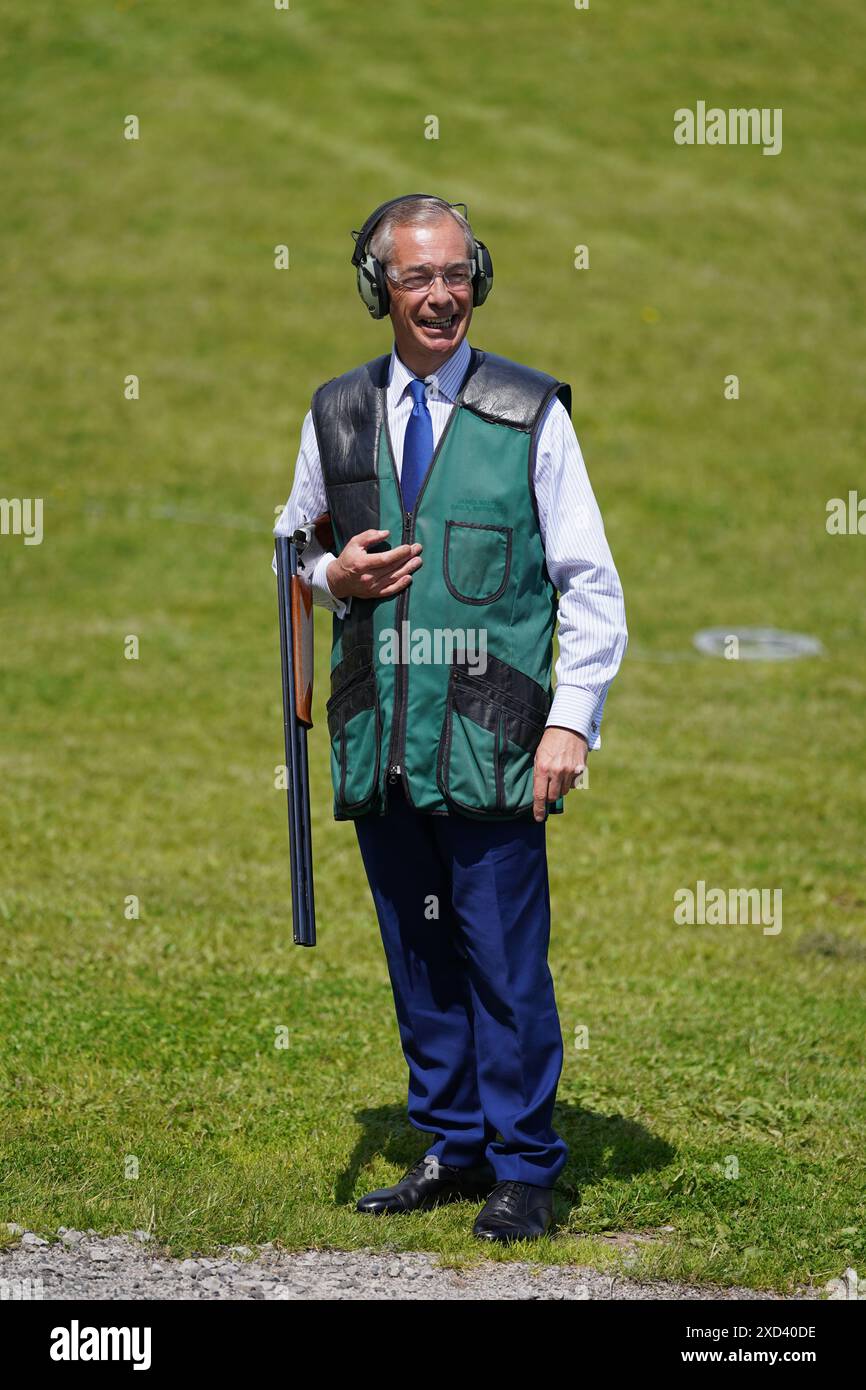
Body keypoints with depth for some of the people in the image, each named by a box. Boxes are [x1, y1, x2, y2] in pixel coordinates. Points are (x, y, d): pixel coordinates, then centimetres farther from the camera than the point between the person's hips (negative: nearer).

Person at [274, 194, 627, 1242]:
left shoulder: (531, 413, 1)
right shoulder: (336, 414, 10)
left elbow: (590, 585, 2)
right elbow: (292, 549, 24)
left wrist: (573, 719, -6)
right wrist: (333, 577, 0)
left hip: (492, 734, -4)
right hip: (379, 733, 4)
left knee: (505, 956, -4)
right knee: (416, 954, 9)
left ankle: (523, 1170, 4)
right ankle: (451, 1148, 20)